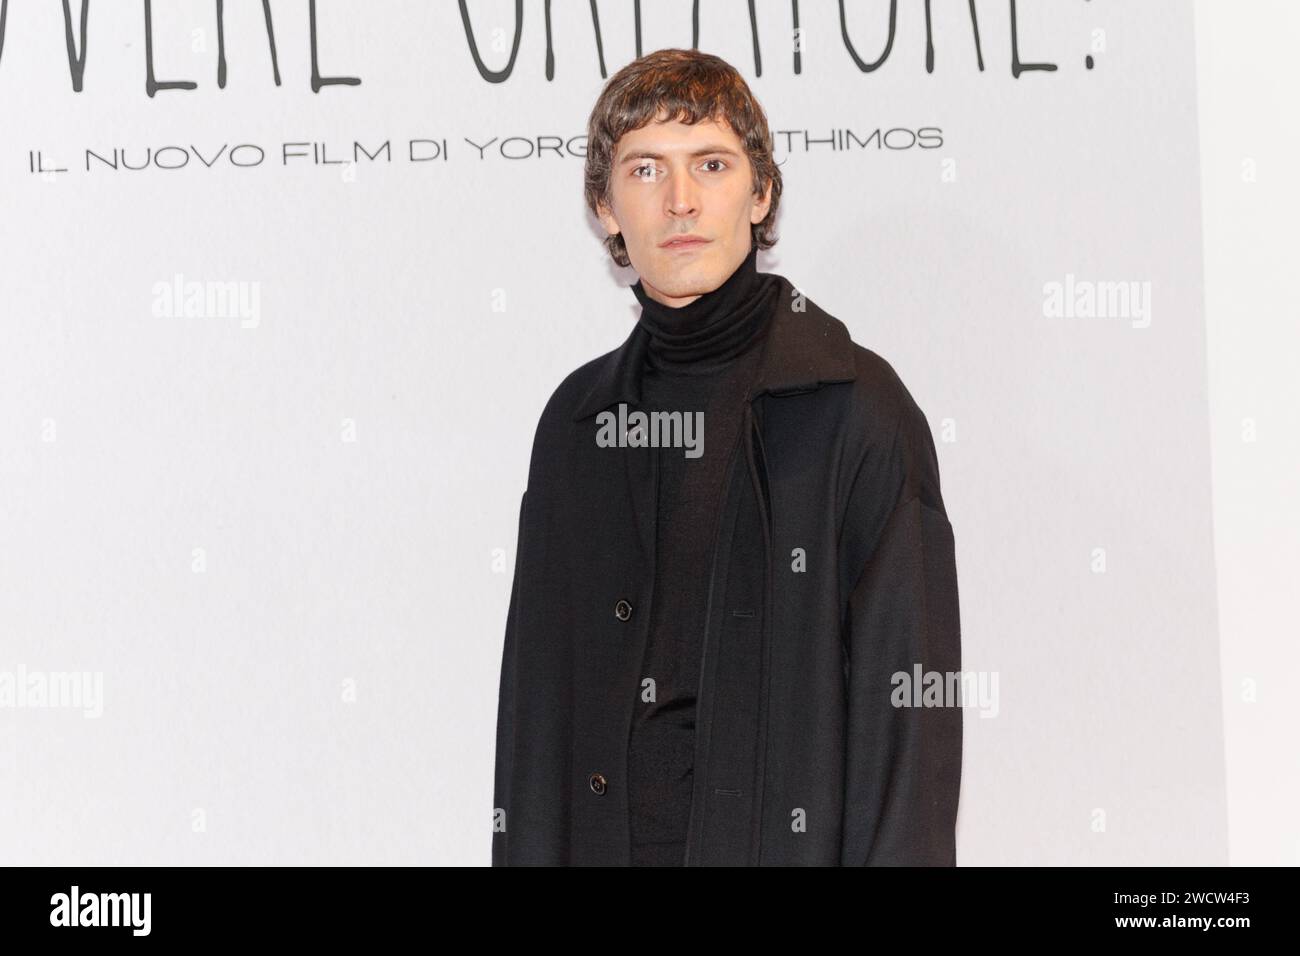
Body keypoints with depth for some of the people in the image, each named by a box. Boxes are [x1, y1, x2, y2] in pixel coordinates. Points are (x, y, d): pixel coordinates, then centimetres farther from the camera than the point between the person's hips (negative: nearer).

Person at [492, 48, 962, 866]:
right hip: (603, 833, 4)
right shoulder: (579, 419, 9)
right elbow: (537, 698, 10)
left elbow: (909, 702, -9)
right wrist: (528, 850, 4)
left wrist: (897, 852, -15)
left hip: (796, 832, -4)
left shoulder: (856, 405, -6)